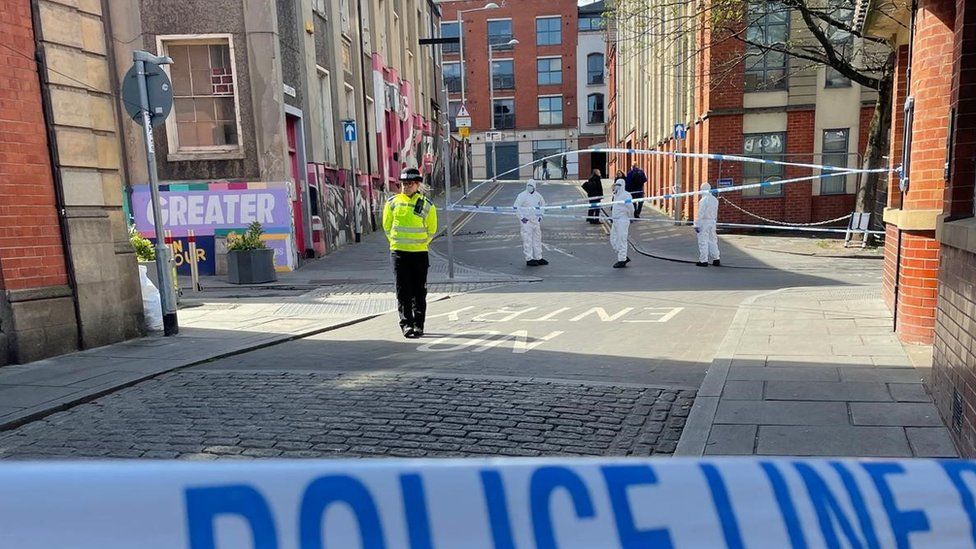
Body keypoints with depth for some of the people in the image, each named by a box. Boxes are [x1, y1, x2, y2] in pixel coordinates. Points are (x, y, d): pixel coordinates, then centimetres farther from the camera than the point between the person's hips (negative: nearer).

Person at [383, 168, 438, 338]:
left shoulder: (427, 205, -2)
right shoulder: (392, 202, 3)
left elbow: (431, 230, 7)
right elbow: (387, 226, 12)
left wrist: (420, 244, 5)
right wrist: (397, 242, 9)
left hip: (420, 253, -1)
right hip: (398, 253, 1)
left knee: (419, 291, 5)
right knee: (403, 290, -1)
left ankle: (418, 324, 14)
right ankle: (406, 323, 3)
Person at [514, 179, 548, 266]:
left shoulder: (538, 195, 9)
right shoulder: (522, 195, -9)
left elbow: (542, 205, 24)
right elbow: (516, 207, -10)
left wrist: (540, 216, 14)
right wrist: (521, 217, -14)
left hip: (536, 220, 6)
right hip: (526, 221, -6)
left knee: (537, 239, 12)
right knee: (527, 240, -5)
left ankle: (538, 258, 22)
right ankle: (529, 259, 0)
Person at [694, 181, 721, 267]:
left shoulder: (703, 200, -16)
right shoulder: (715, 200, 8)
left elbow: (700, 214, -17)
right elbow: (716, 213, 13)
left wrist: (696, 225, -13)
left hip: (703, 222, -7)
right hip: (712, 222, 7)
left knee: (703, 242, -2)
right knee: (712, 241, 14)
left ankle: (703, 261, 1)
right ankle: (716, 259, 16)